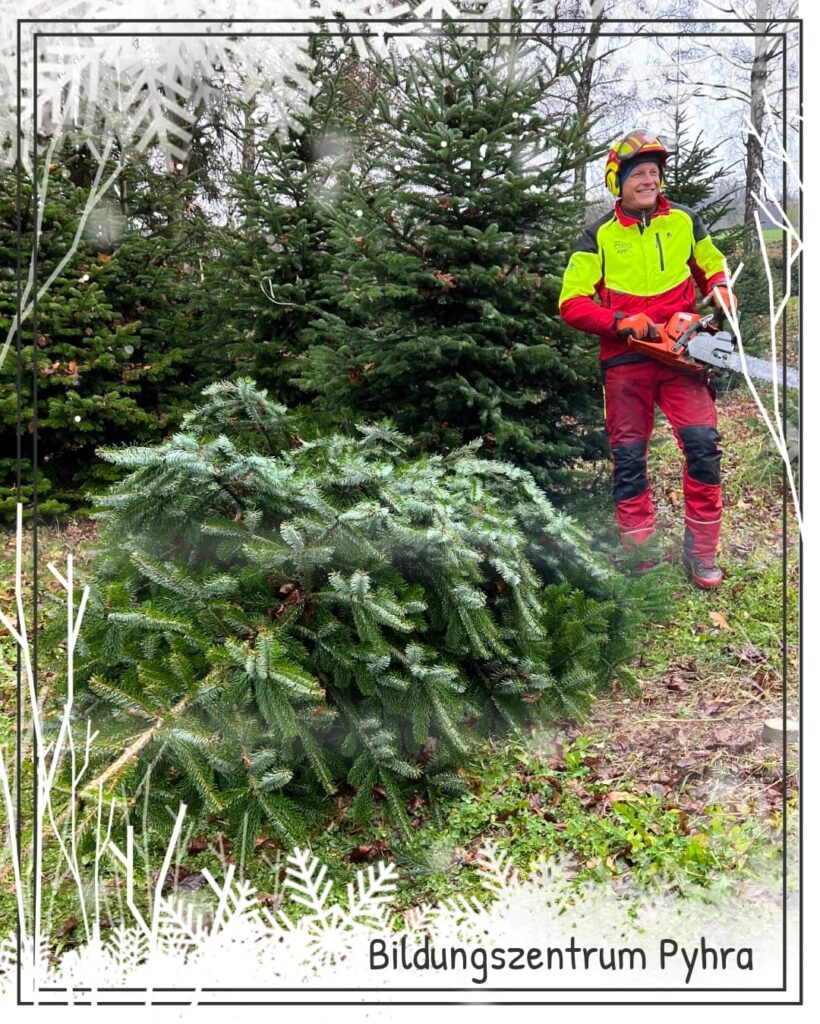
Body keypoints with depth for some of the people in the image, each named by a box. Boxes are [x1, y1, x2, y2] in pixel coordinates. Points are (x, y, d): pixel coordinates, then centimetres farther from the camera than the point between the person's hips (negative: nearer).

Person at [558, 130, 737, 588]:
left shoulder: (685, 221, 8)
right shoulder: (599, 236, 1)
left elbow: (714, 269, 21)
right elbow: (572, 304, -5)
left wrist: (721, 290, -3)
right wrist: (621, 322, -18)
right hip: (626, 361, -1)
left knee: (704, 443, -11)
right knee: (629, 457, 3)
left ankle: (702, 551, 1)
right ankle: (640, 553, 16)